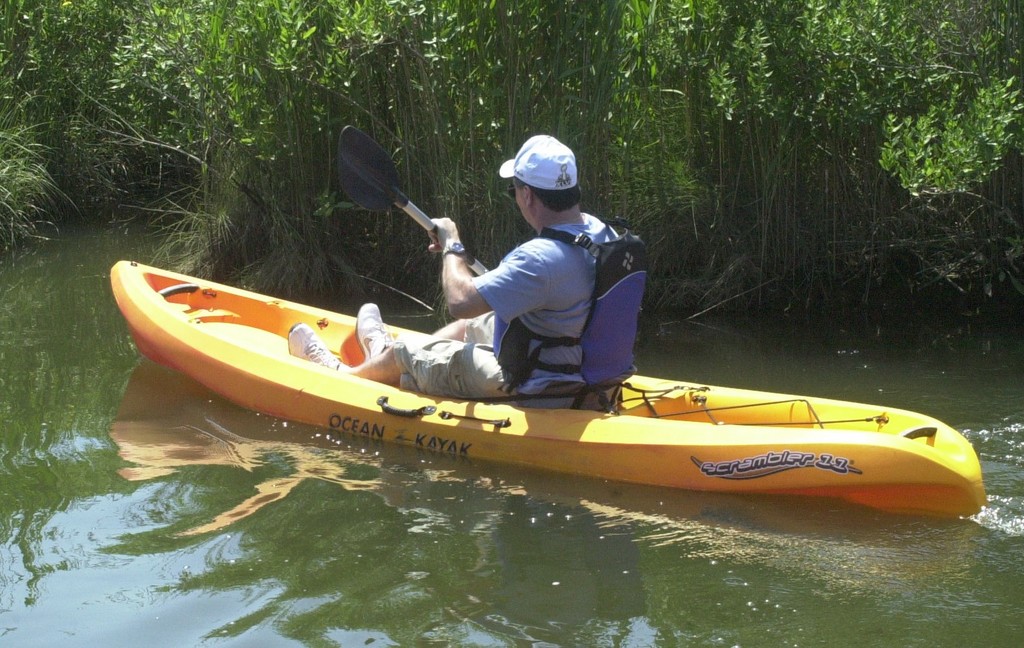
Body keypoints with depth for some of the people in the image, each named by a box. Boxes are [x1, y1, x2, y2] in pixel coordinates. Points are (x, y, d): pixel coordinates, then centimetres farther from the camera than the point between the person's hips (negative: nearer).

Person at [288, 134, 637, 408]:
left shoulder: (542, 257, -34)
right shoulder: (600, 232, -5)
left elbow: (460, 300, -33)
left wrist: (452, 246, -16)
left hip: (530, 391, -8)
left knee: (403, 356, 13)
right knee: (473, 325, 32)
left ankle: (341, 373, 46)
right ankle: (385, 351, 59)